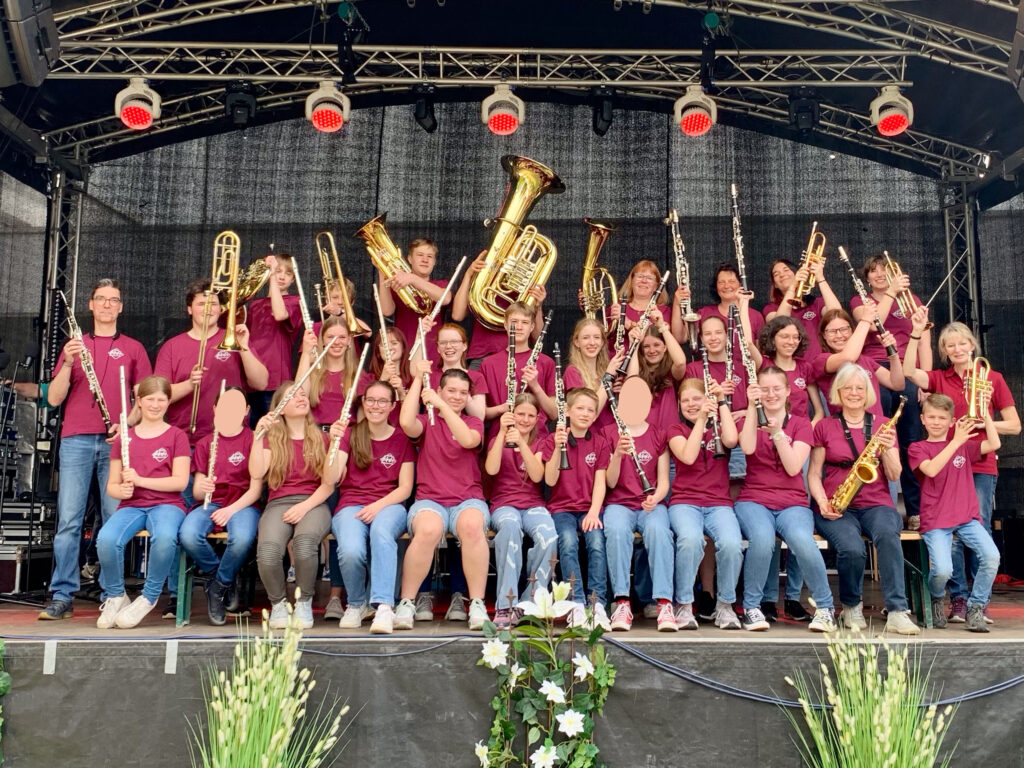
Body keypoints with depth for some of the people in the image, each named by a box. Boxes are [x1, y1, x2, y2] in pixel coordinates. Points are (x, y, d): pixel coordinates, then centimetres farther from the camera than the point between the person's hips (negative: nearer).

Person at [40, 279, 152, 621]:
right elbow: (53, 399, 9)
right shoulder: (74, 345, 17)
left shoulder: (133, 348, 15)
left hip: (117, 440, -1)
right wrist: (68, 363, -6)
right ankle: (62, 596, -2)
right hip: (76, 439, 1)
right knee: (68, 519, -4)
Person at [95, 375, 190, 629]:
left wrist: (140, 480, -14)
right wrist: (121, 491, -11)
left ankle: (149, 598, -13)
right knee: (106, 539, -32)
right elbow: (111, 485, 14)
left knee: (165, 538, -39)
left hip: (167, 504, -2)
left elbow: (180, 482, -5)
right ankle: (115, 597, -5)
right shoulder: (123, 438, 15)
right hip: (131, 505, 3)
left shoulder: (176, 436, 6)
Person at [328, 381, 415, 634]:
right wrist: (335, 442, -16)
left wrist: (378, 505, -13)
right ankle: (356, 604, -2)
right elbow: (331, 479, -1)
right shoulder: (350, 434, 12)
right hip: (351, 505, 1)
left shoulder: (402, 438, 11)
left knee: (381, 531, -39)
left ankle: (384, 606, -40)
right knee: (351, 551, -32)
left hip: (388, 505, -1)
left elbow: (405, 487, 5)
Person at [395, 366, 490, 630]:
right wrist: (418, 379, -5)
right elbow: (406, 423, -13)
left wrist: (441, 405, -15)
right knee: (429, 529, -36)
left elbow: (468, 440, -11)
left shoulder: (473, 423, 15)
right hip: (430, 501, -1)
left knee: (472, 526, -36)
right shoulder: (426, 422, 13)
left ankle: (477, 605, -26)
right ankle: (406, 604, -21)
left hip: (468, 500, 1)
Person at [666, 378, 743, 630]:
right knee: (690, 540, -37)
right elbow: (688, 457, -9)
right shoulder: (676, 430, 12)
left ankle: (725, 605, -9)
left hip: (719, 503, 2)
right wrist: (700, 419, -8)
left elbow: (731, 441, -9)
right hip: (684, 502, -1)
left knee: (731, 544, -32)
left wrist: (722, 403, 0)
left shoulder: (719, 428, 17)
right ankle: (684, 605, -19)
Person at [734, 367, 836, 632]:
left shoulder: (800, 424, 11)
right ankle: (751, 607, -15)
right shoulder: (749, 421, 12)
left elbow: (793, 468, -5)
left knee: (802, 540, -34)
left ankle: (825, 607, -12)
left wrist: (777, 431, -14)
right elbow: (748, 448, -13)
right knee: (762, 538, -36)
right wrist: (752, 408, -16)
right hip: (754, 500, 0)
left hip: (792, 503, 0)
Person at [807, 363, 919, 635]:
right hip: (836, 508, -1)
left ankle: (897, 612, -31)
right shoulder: (824, 427, 9)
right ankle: (851, 607, -2)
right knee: (852, 549, -32)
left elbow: (894, 475, 4)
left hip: (875, 504, 1)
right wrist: (823, 502, -11)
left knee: (887, 534, -35)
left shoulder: (883, 426, 13)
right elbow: (814, 473, 7)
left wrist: (887, 449, -14)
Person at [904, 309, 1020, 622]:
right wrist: (917, 333, -15)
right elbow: (909, 371, -12)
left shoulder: (993, 378, 7)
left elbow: (1014, 426, 6)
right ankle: (958, 599, 5)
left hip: (982, 467, 0)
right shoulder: (939, 379, 9)